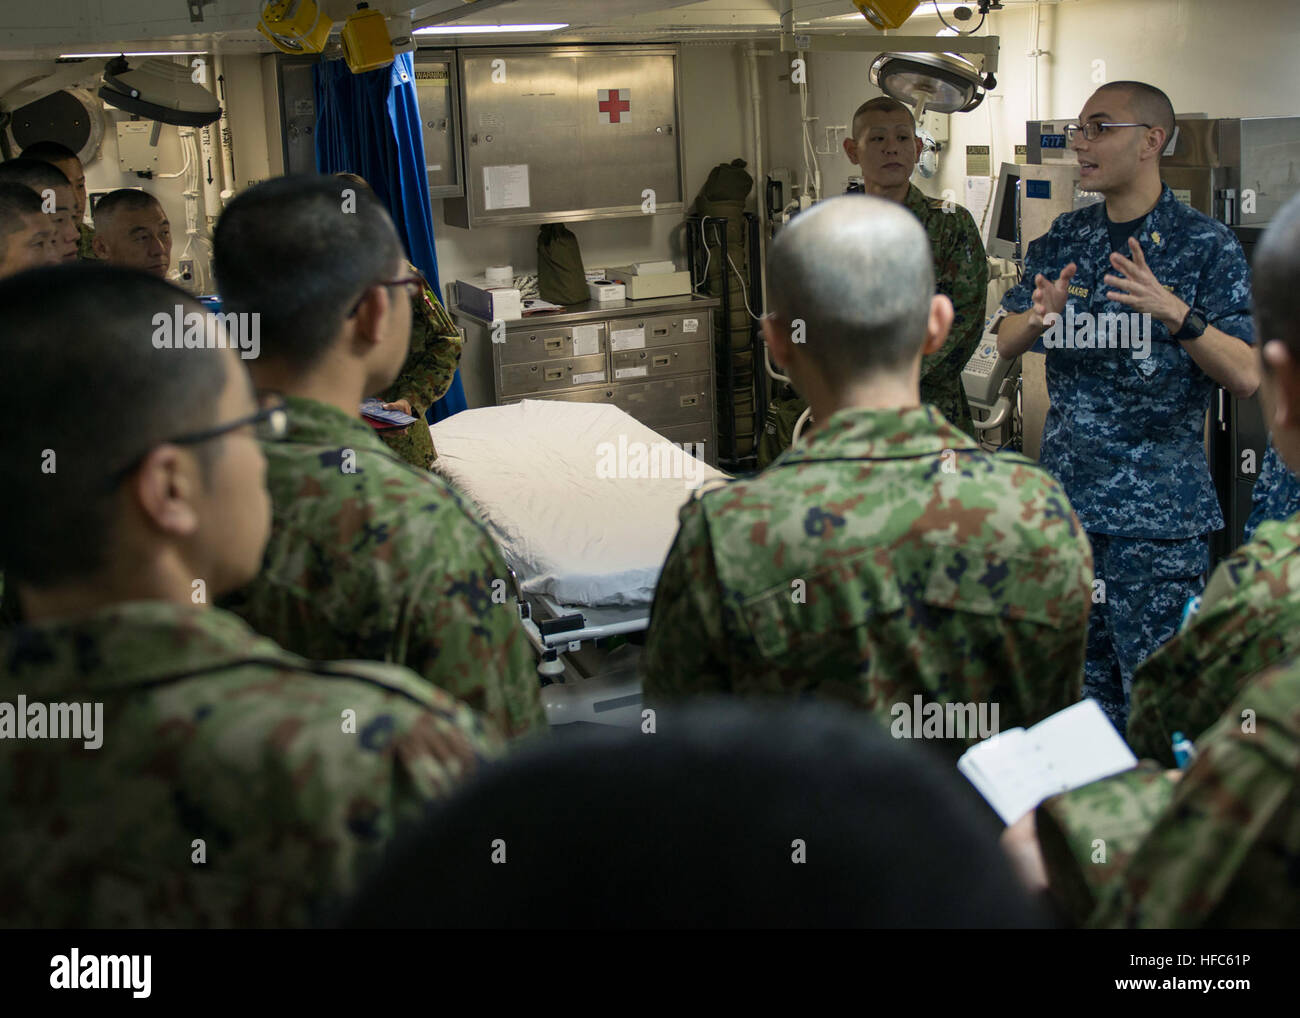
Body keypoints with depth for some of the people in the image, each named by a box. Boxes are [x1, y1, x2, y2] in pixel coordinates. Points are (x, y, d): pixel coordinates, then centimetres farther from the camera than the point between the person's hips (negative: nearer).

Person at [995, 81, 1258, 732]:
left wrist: (1175, 312, -26)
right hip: (1066, 493, 5)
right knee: (1081, 678, 13)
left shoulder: (1206, 245, -4)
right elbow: (1006, 344, 8)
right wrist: (1038, 317, -15)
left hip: (1159, 507, -4)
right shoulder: (1063, 240, 10)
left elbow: (1246, 376, -10)